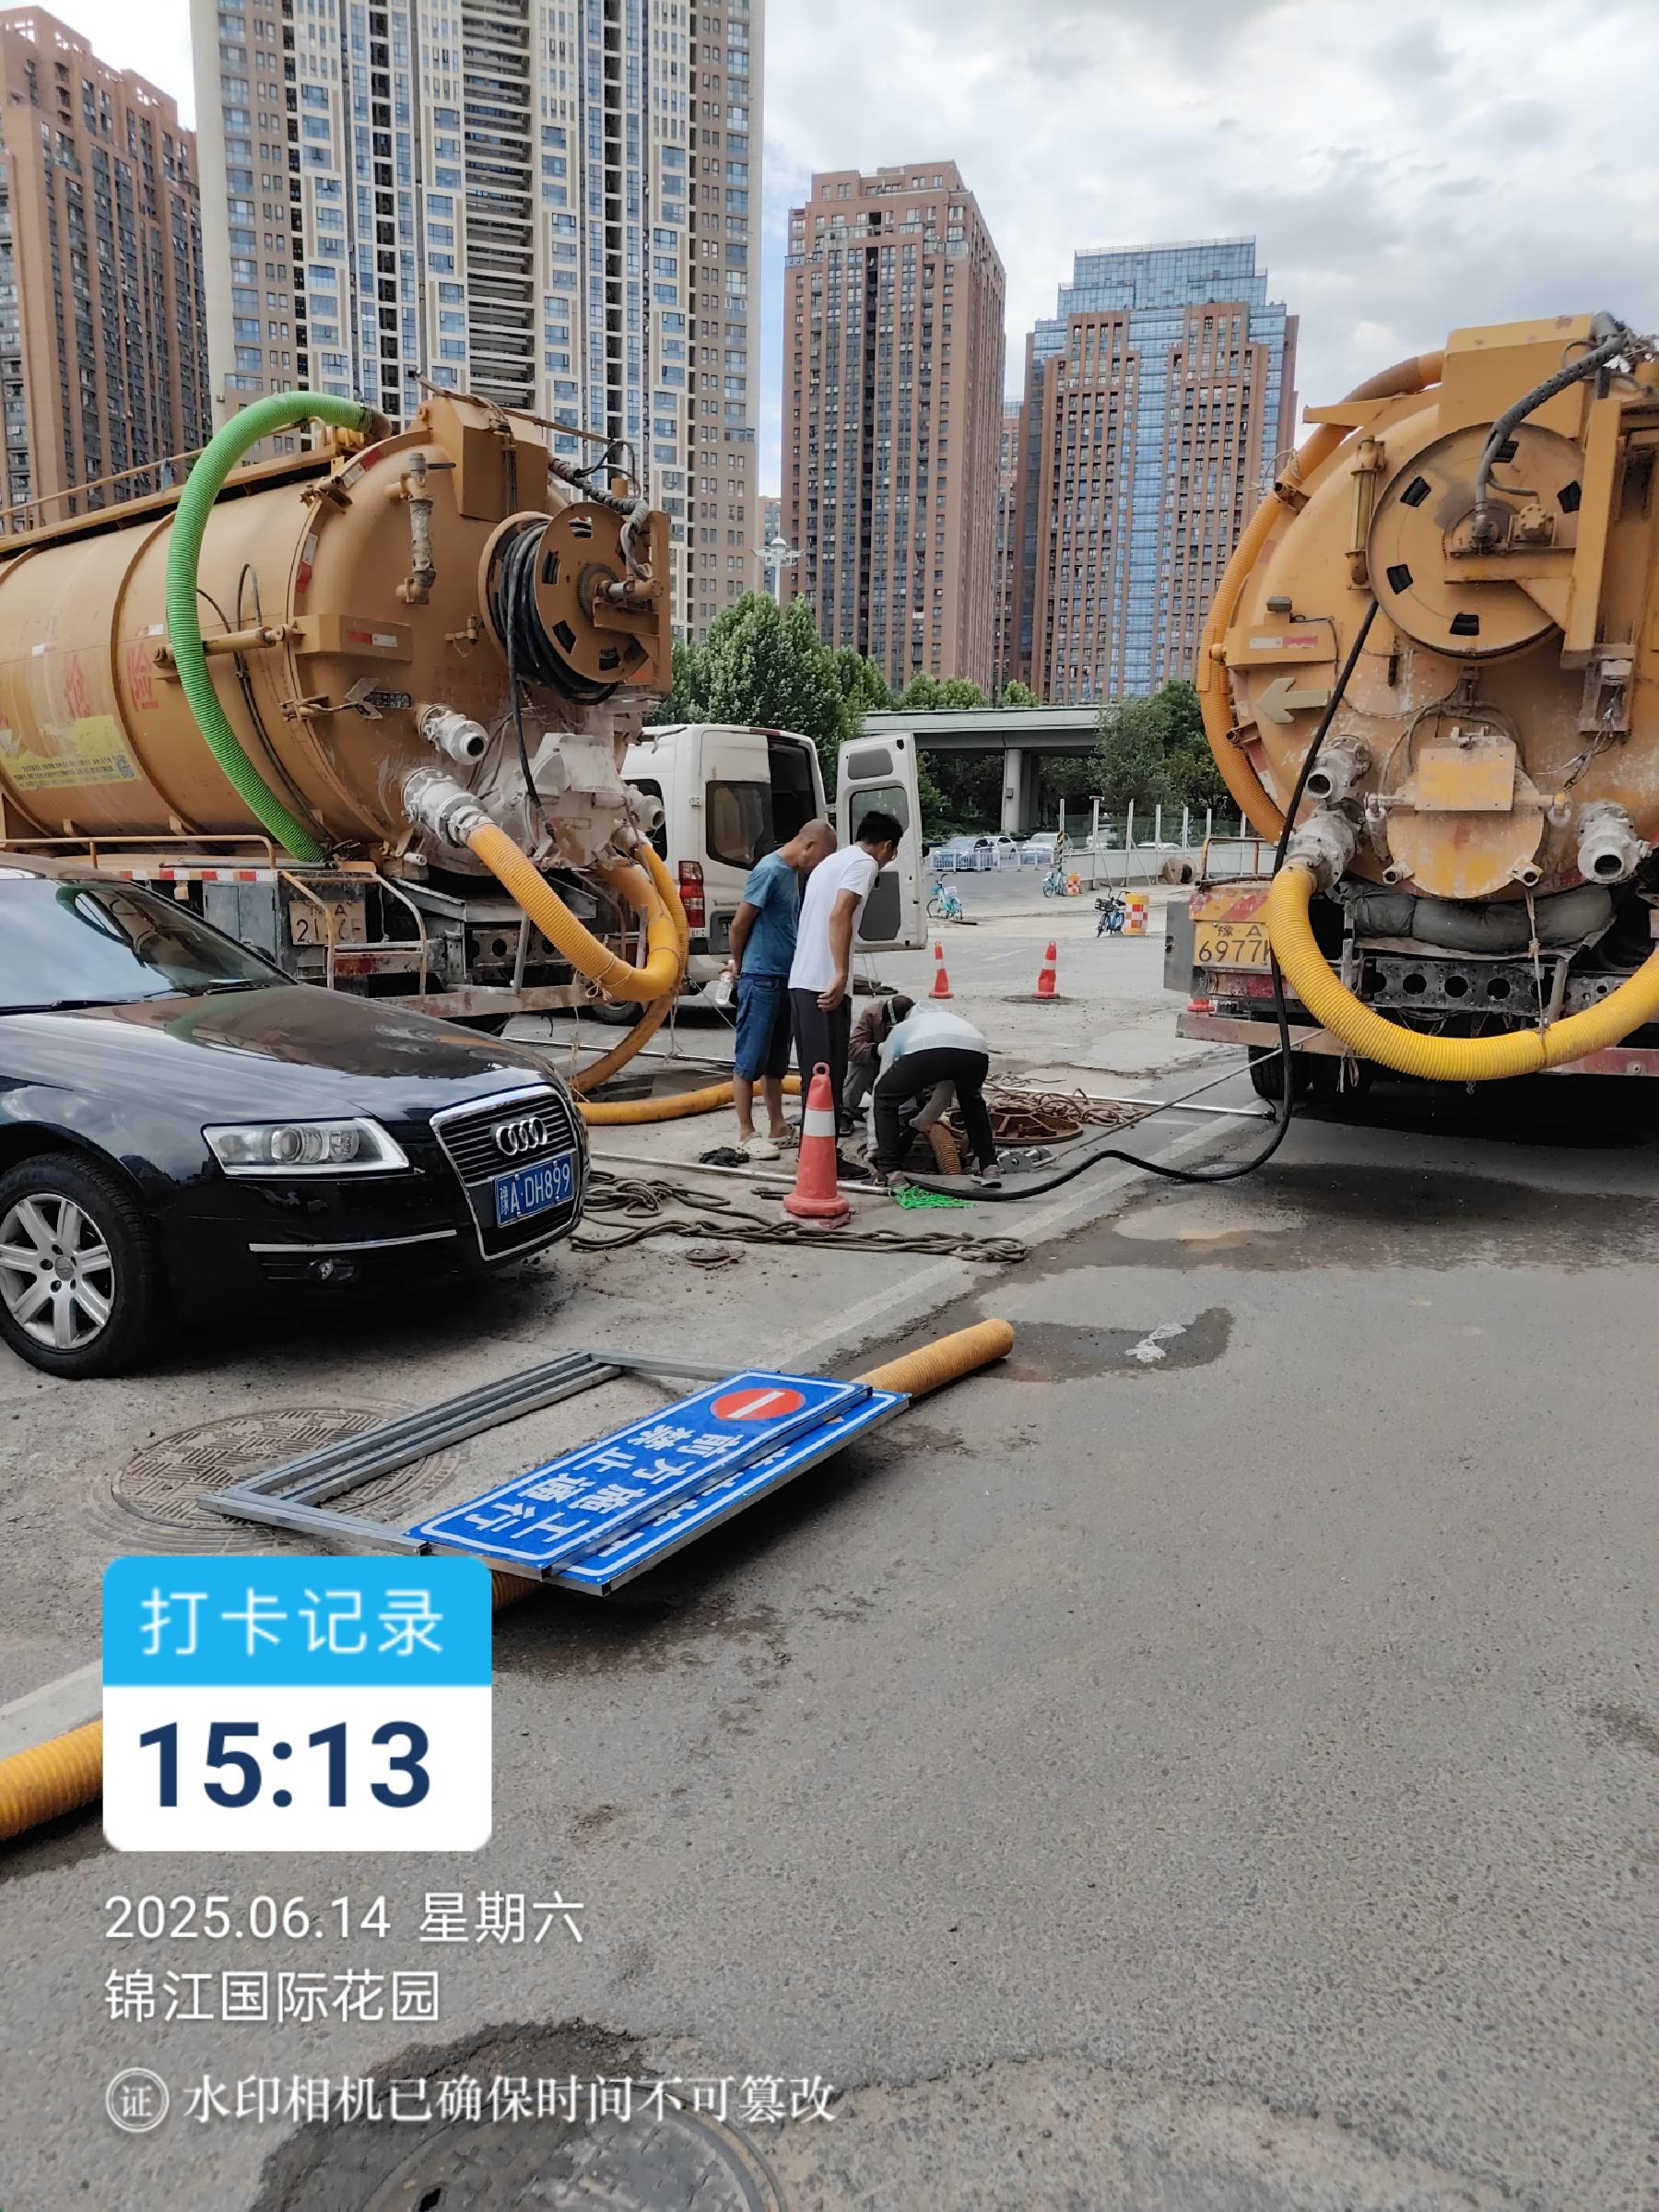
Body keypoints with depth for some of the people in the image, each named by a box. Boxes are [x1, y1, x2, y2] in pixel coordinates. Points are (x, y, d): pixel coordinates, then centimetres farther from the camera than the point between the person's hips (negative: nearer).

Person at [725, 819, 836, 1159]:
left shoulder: (794, 873, 13)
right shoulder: (769, 871, -15)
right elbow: (740, 923, -13)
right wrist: (738, 962, 2)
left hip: (785, 978, 9)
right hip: (761, 978, -9)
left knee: (776, 1058, 14)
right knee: (749, 1059, -2)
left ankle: (777, 1126, 22)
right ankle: (746, 1134, 2)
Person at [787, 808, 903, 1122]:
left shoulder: (830, 862, 24)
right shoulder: (864, 863, -5)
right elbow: (839, 916, -20)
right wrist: (841, 976, -25)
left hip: (801, 980, 9)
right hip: (825, 983, -9)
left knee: (813, 1072, 15)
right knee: (829, 1075, -5)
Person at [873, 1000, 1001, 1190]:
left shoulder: (900, 1028, 40)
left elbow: (881, 1081, 39)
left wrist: (874, 1147, 43)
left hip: (924, 1053, -3)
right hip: (976, 1052, 3)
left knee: (885, 1098, 24)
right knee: (973, 1102, 37)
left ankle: (890, 1173, 15)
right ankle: (989, 1167, 30)